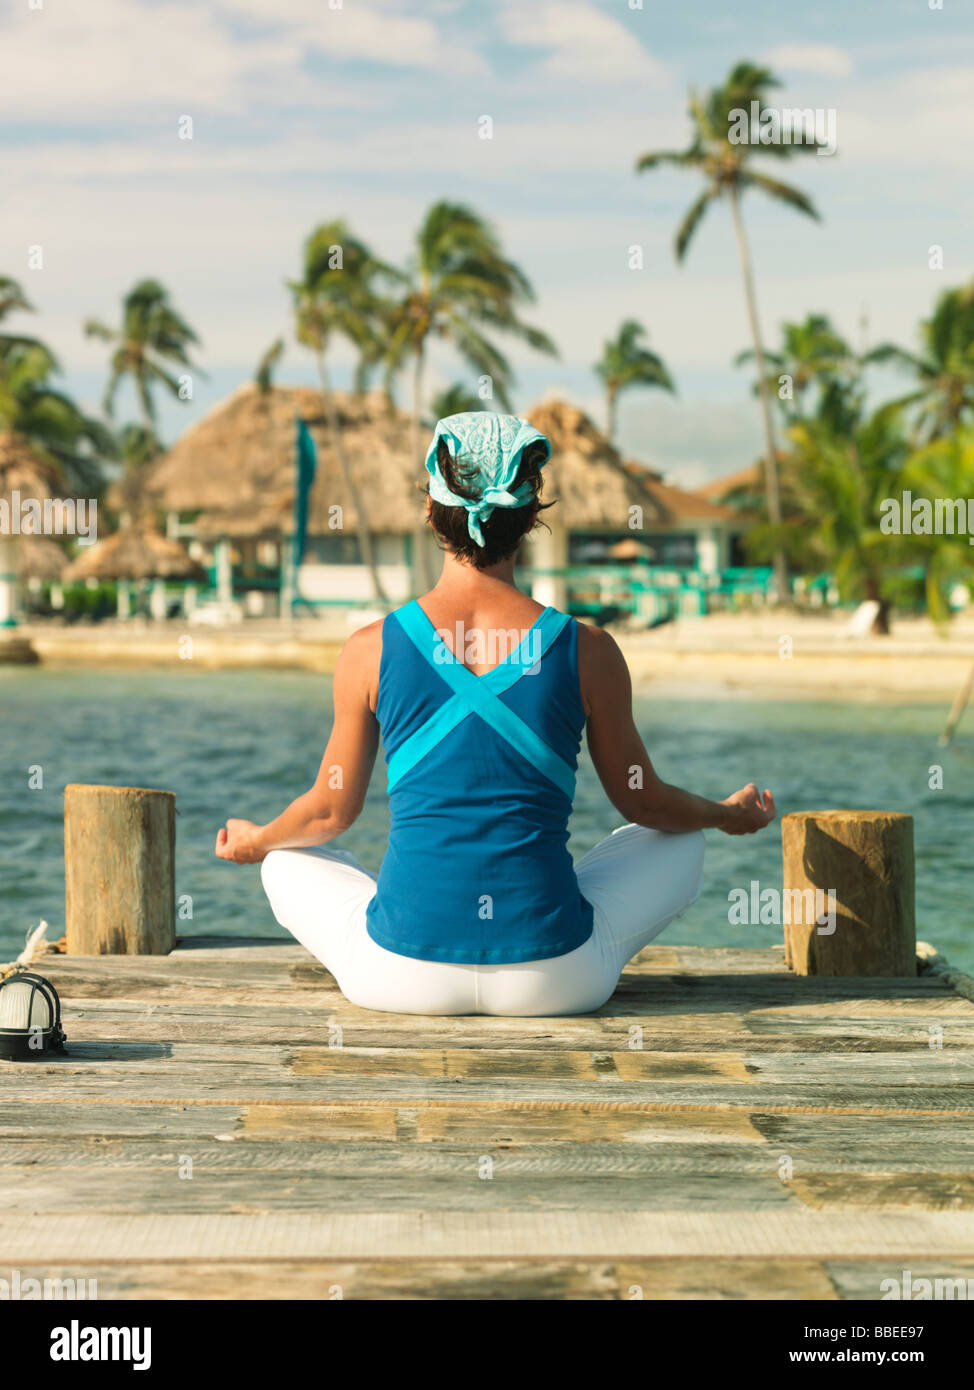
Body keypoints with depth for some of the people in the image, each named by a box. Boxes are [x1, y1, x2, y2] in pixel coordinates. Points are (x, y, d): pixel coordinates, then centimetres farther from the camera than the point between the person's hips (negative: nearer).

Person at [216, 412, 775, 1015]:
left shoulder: (372, 650, -5)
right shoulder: (588, 652, -5)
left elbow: (332, 811, 8)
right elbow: (644, 803, 9)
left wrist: (254, 840, 31)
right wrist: (731, 815, 31)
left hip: (403, 979, 0)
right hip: (556, 983, 0)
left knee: (289, 863, 31)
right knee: (680, 845, 27)